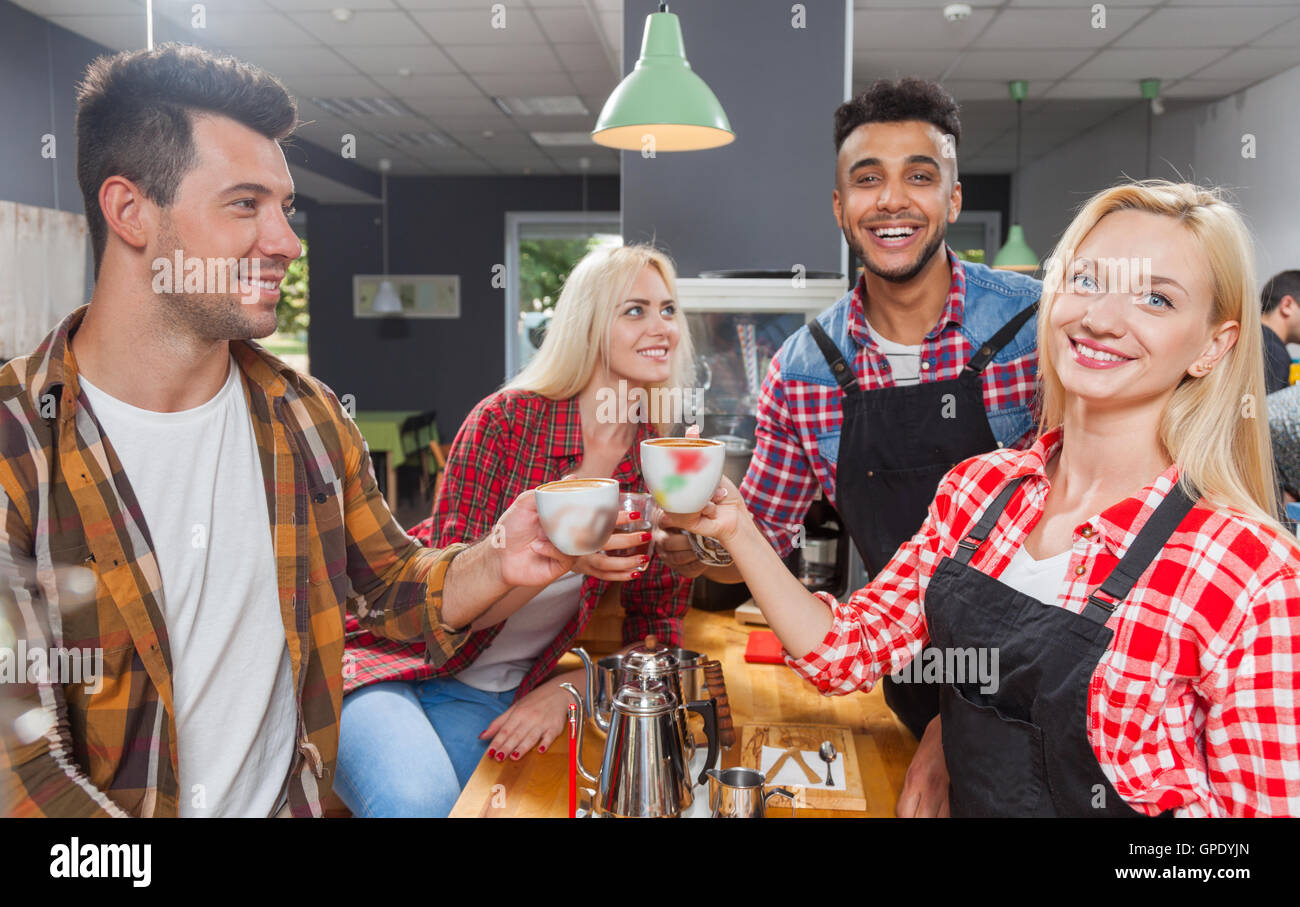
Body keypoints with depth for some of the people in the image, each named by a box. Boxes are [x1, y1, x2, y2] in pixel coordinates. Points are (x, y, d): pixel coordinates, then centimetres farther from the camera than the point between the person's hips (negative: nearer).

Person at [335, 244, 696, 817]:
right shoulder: (508, 419, -12)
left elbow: (658, 630, 4)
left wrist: (569, 687, -14)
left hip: (496, 703, 3)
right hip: (396, 661, -3)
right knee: (418, 803, -32)